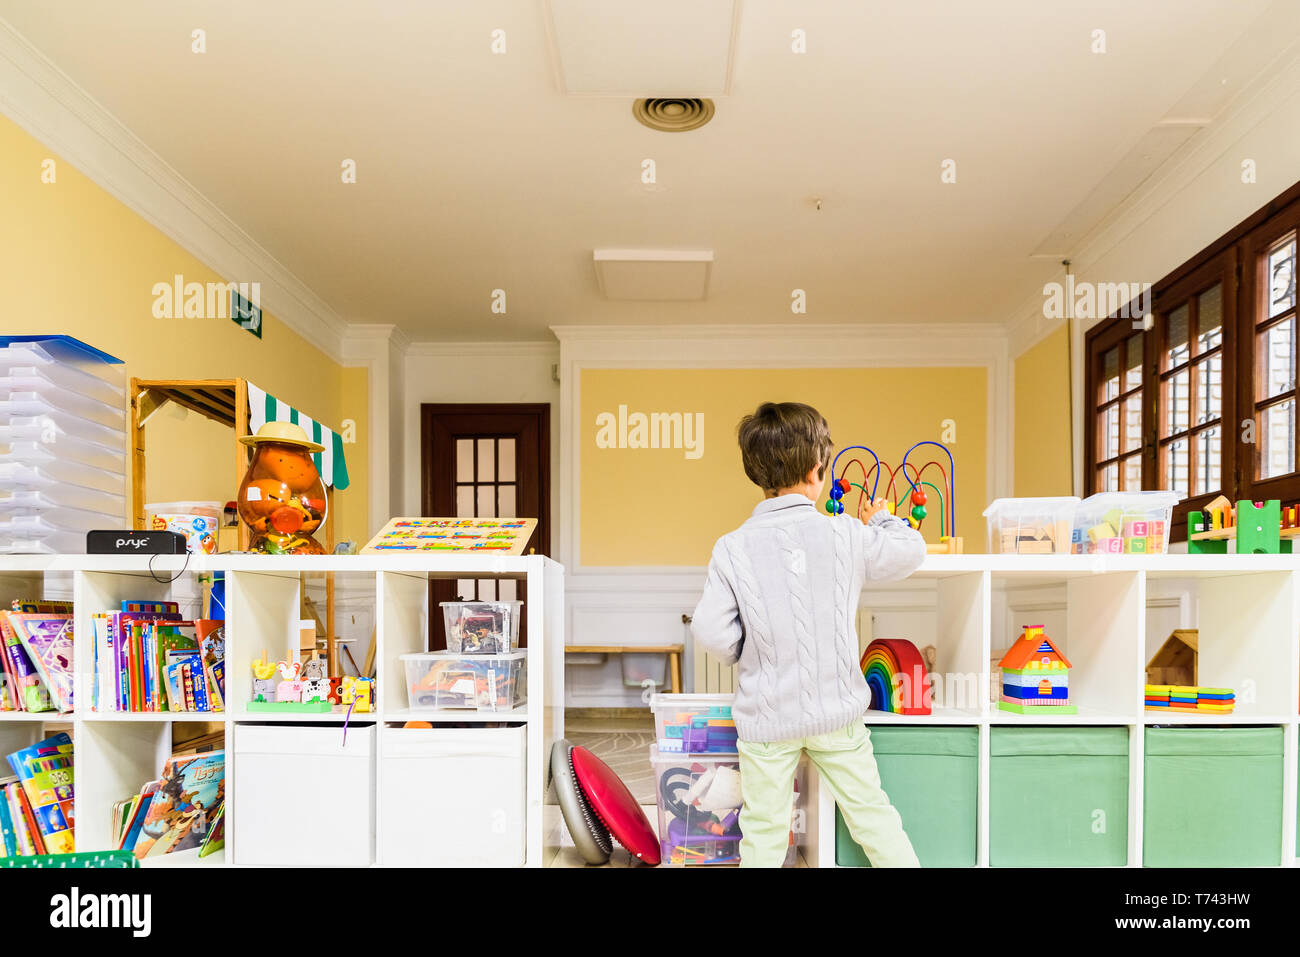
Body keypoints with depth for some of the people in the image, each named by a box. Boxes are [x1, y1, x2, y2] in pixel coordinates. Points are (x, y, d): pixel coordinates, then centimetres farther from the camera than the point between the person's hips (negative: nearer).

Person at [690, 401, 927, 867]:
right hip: (837, 710, 1)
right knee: (871, 811, 19)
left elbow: (711, 632, -13)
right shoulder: (846, 535, -10)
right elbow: (911, 551, 7)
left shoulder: (732, 549, -12)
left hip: (765, 716, 0)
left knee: (764, 831, 13)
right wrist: (881, 520, 27)